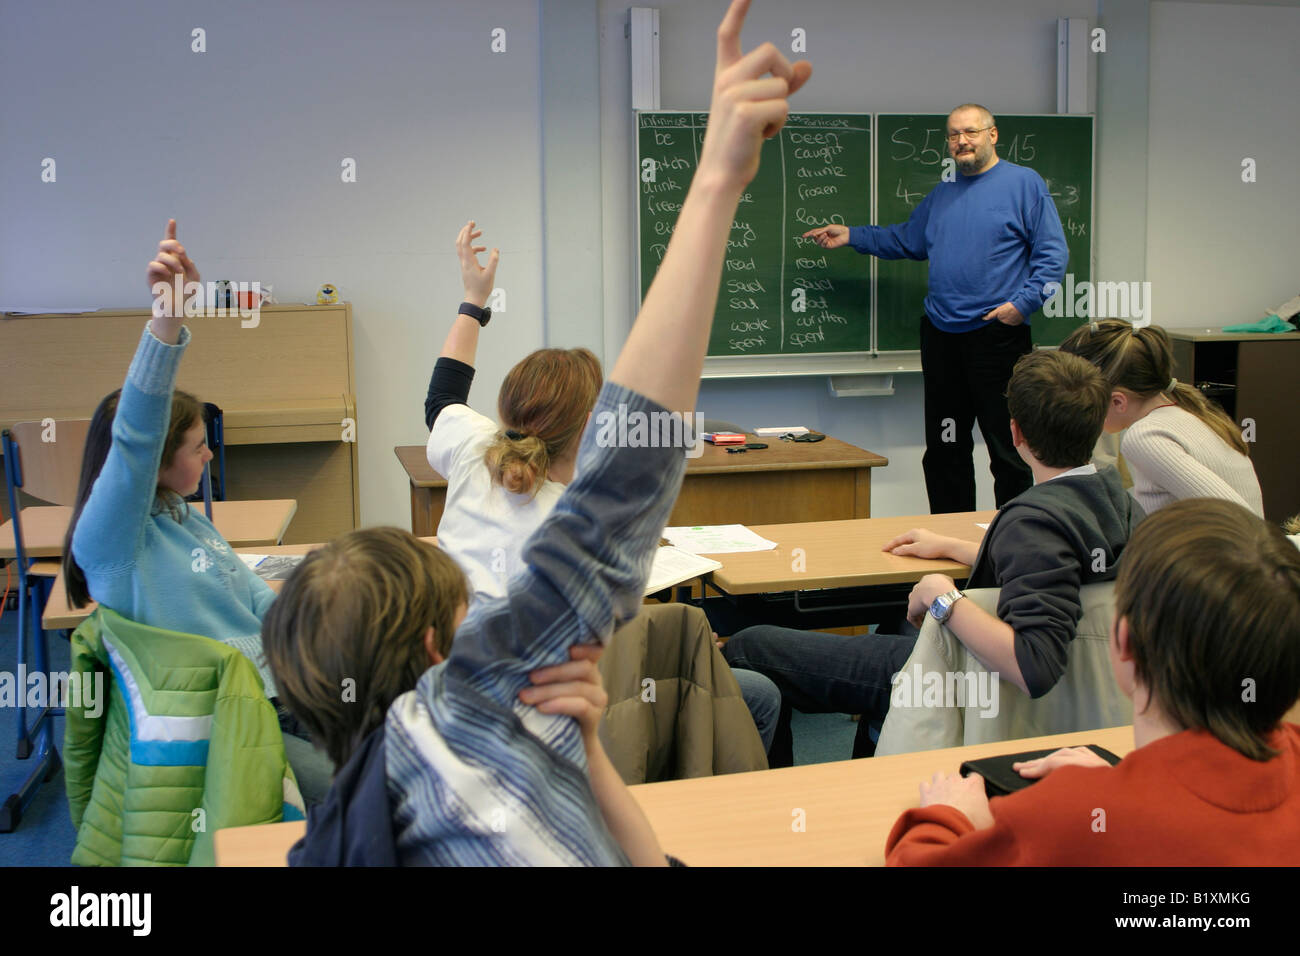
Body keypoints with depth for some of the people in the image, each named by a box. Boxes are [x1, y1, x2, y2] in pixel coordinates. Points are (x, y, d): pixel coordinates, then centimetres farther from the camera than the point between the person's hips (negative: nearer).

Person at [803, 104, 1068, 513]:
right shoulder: (941, 194, 18)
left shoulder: (1024, 183, -1)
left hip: (998, 336, -6)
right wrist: (850, 235, 26)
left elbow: (1053, 253, -5)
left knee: (1009, 449, -4)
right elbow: (906, 239, 31)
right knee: (944, 449, 11)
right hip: (941, 337, 7)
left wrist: (1024, 302, -15)